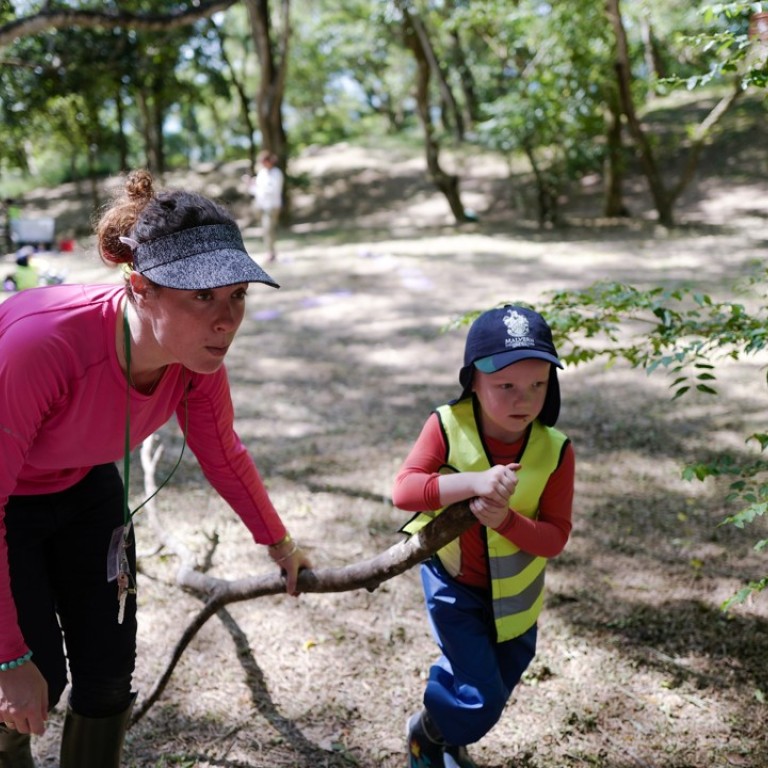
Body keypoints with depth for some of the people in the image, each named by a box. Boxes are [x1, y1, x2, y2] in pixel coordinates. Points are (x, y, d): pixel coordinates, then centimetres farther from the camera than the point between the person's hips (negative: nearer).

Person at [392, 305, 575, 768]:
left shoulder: (555, 451, -19)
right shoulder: (447, 427, -23)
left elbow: (556, 537, -17)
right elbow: (404, 490, -30)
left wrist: (505, 519, -36)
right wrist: (473, 482, -43)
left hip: (515, 591, 4)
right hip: (454, 581, -3)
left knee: (498, 685, 23)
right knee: (480, 699, -8)